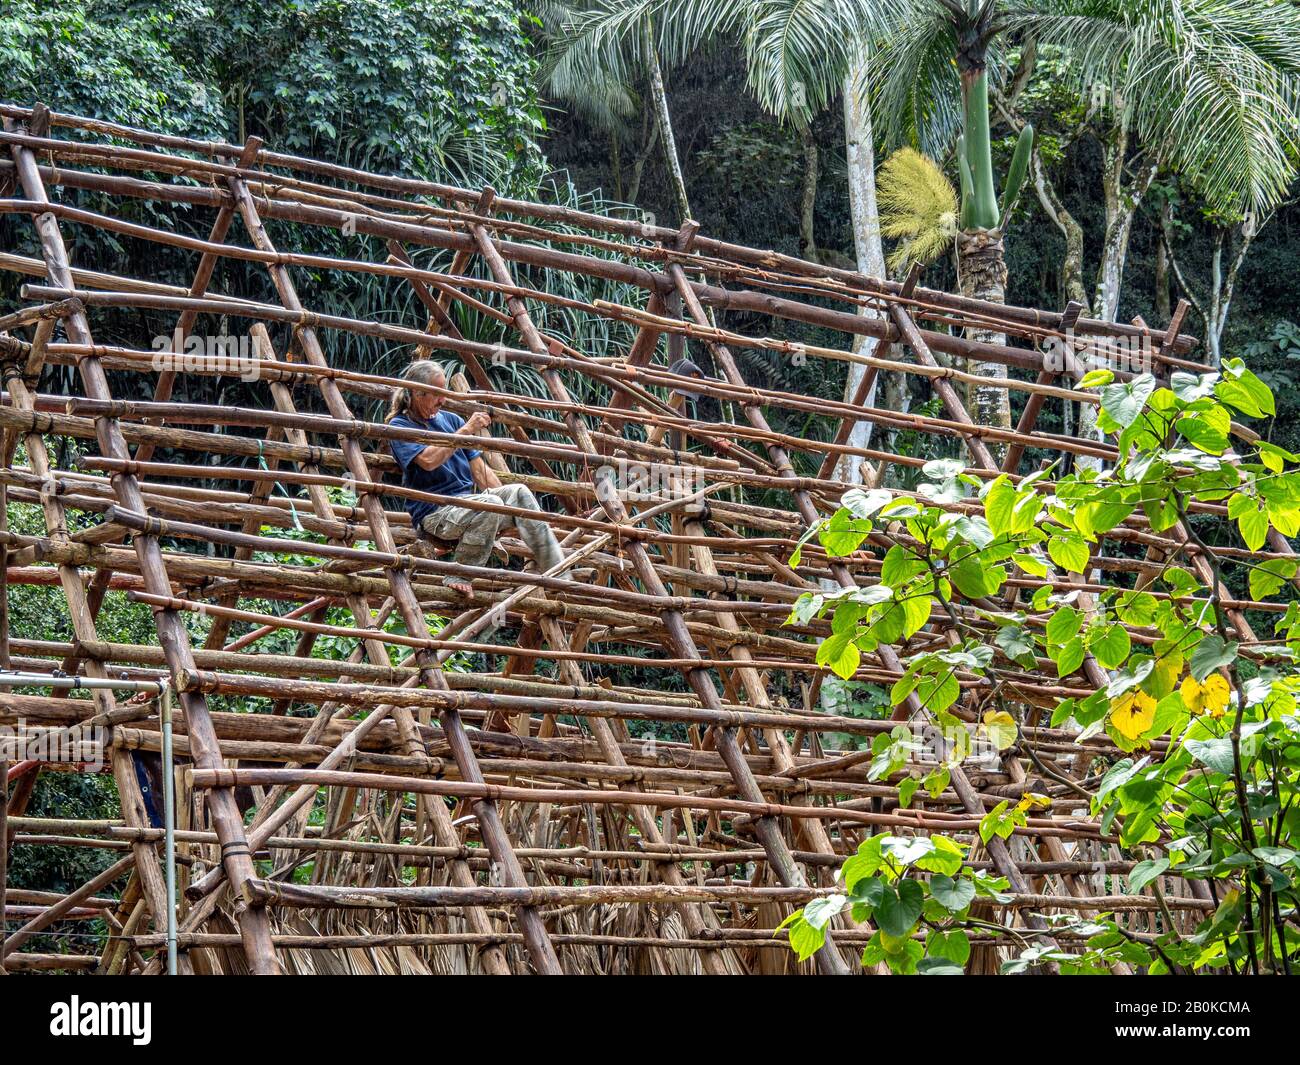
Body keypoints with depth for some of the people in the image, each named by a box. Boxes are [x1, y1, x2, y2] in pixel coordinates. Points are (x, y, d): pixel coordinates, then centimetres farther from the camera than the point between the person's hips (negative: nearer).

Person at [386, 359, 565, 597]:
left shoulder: (450, 419, 17)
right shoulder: (399, 426, -1)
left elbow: (480, 470, 15)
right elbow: (428, 460, -21)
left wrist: (510, 510, 5)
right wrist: (466, 431, -20)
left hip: (468, 501, 6)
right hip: (434, 512, -6)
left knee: (519, 492, -20)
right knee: (490, 504, -33)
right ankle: (457, 577, -23)